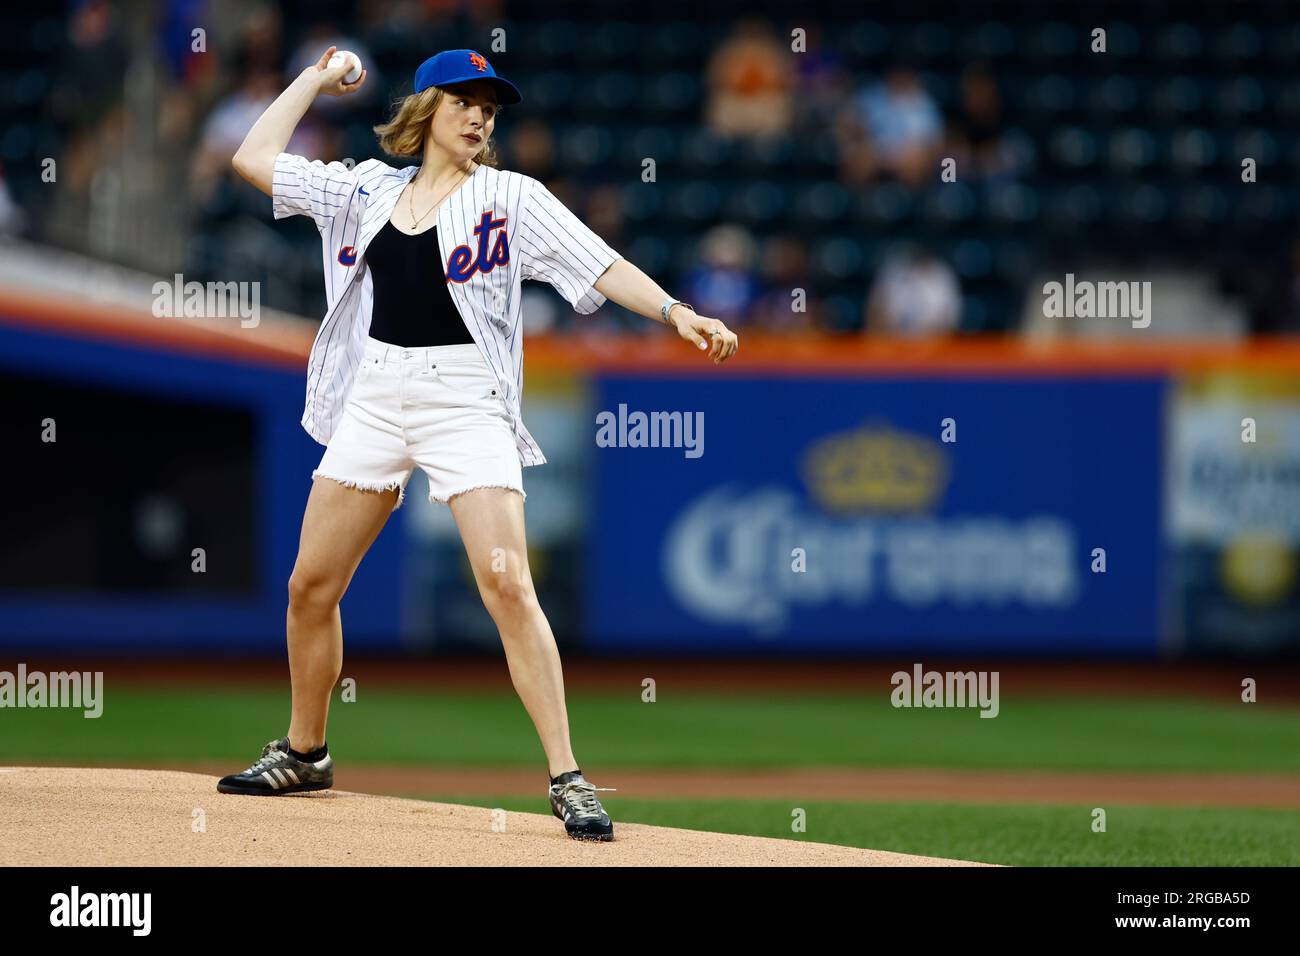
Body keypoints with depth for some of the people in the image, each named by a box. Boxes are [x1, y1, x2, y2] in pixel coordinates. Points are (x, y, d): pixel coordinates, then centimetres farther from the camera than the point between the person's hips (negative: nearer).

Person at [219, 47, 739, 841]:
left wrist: (676, 312, -24)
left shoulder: (511, 197, 1)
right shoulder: (369, 191, 12)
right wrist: (318, 79, 19)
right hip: (373, 398, 4)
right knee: (312, 583, 8)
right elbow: (255, 157, 14)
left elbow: (601, 266, -9)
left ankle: (568, 779, -18)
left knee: (507, 584, -18)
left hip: (465, 401, -4)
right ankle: (304, 754, 28)